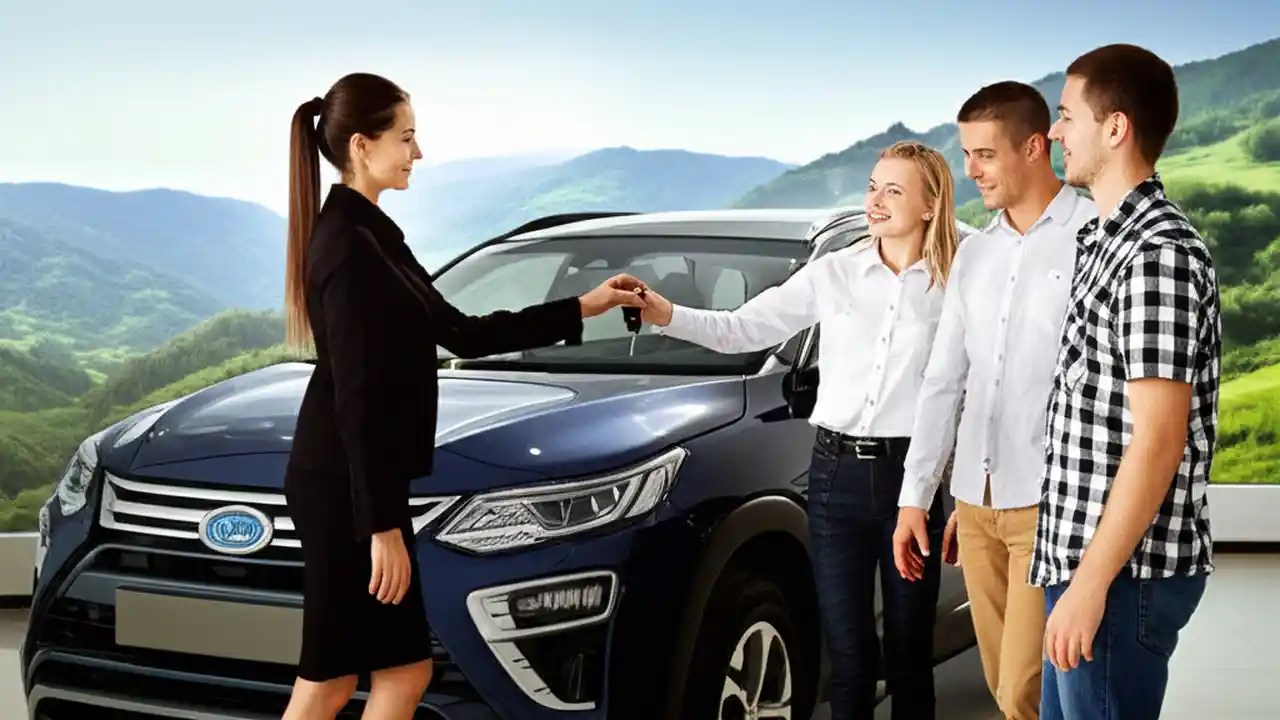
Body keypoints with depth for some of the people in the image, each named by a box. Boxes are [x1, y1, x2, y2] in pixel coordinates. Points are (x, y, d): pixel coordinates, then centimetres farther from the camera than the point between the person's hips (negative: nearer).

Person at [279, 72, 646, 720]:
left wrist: (579, 309, 17)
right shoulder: (348, 246, -17)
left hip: (352, 485, 10)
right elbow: (355, 398, -20)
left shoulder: (370, 236, 14)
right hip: (345, 491, -10)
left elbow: (461, 333, 16)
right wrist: (381, 524, -21)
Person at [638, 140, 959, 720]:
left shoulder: (953, 287, 1)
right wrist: (667, 315, -14)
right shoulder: (832, 274, 5)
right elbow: (743, 329, 1)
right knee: (848, 654, 5)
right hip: (837, 474, 1)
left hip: (911, 475, -1)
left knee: (909, 653, 7)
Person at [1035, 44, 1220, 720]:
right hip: (1081, 556, 9)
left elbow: (1159, 441, -21)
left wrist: (1091, 584, -21)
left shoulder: (1158, 254, -17)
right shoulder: (1108, 240, 13)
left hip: (1125, 572, -9)